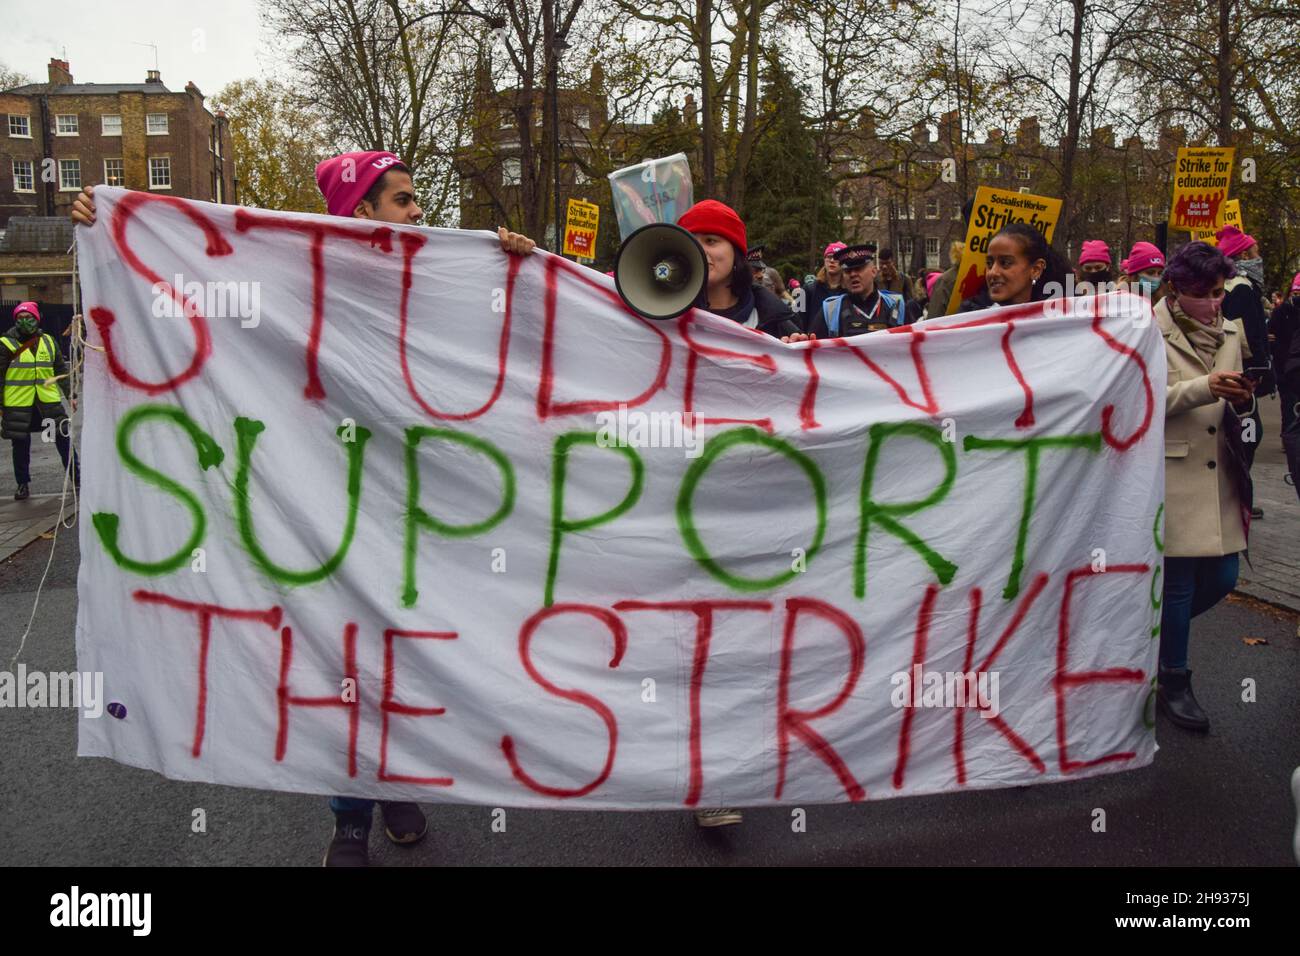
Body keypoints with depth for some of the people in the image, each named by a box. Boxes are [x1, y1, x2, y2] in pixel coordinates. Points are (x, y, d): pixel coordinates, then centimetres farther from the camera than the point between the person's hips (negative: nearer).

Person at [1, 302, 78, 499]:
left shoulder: (48, 341, 9)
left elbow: (61, 370, 17)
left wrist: (71, 395, 14)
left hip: (49, 401, 2)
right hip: (18, 404, -2)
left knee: (64, 439, 3)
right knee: (21, 446, 7)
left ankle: (77, 478, 15)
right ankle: (23, 485, 21)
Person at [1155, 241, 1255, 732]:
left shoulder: (1229, 331, 12)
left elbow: (1232, 405, 18)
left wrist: (1241, 399, -5)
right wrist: (1205, 387, -25)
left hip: (1221, 475, 6)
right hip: (1172, 475, -6)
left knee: (1221, 577, 7)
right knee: (1178, 580, 0)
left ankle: (1159, 627, 34)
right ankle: (1173, 683, 15)